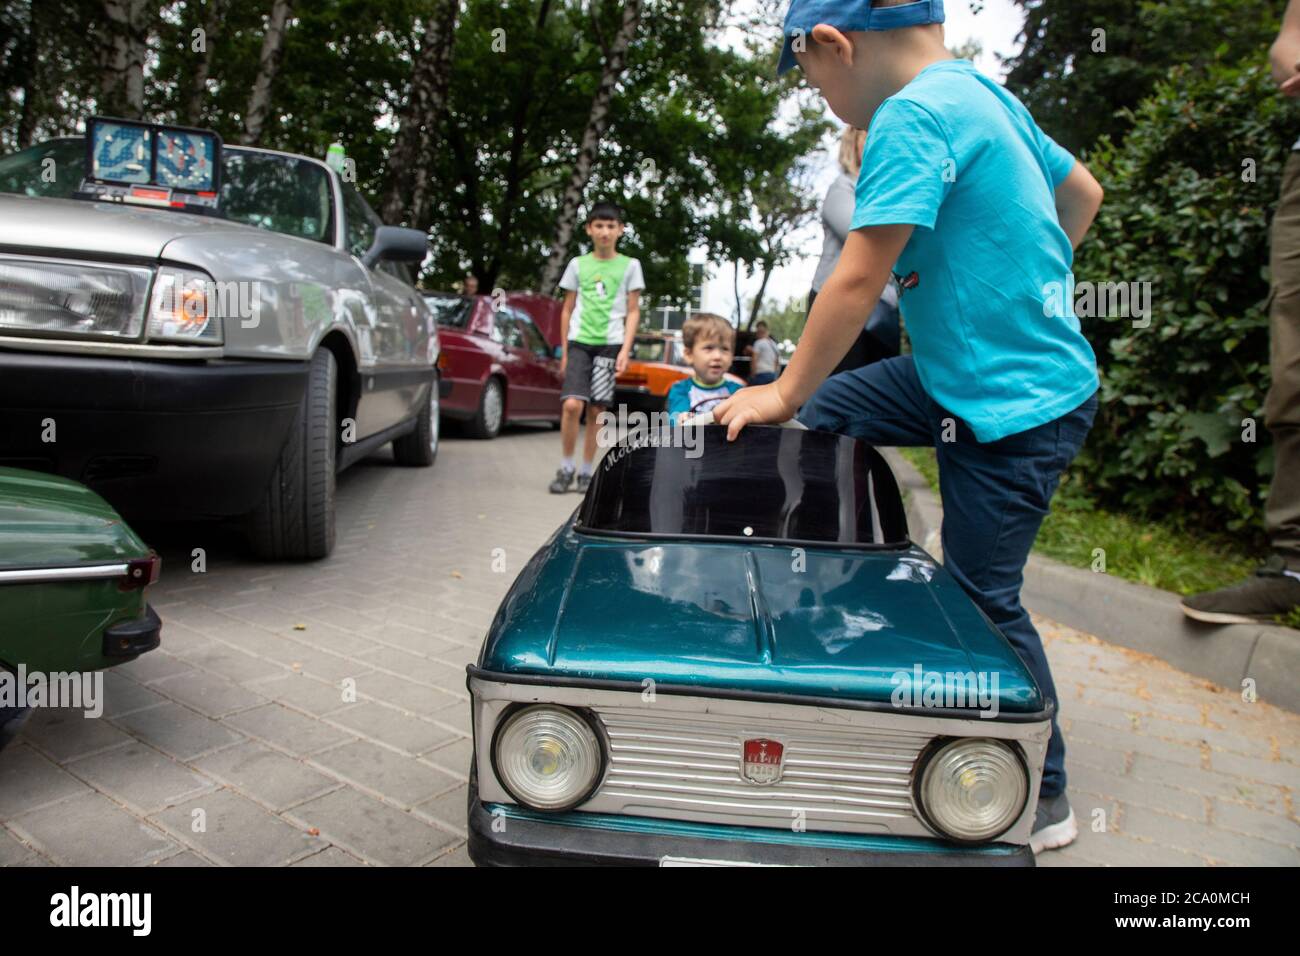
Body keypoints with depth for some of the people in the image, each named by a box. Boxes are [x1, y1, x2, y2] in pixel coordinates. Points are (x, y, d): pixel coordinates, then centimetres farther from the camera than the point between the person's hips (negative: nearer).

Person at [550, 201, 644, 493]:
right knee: (572, 404, -15)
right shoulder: (578, 264, 9)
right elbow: (567, 309, 13)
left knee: (595, 410, 2)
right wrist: (564, 351, 10)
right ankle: (566, 468, 0)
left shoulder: (629, 266, 6)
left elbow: (633, 312, 5)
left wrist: (625, 349, -5)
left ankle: (586, 472, 13)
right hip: (579, 342, 0)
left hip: (610, 343, 0)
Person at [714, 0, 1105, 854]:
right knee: (816, 412, 9)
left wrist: (785, 392, -11)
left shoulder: (913, 118, -21)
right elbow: (1083, 191, 20)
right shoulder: (986, 93, 8)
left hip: (1013, 405, -9)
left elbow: (857, 282, -22)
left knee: (984, 599, 2)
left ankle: (1046, 803, 22)